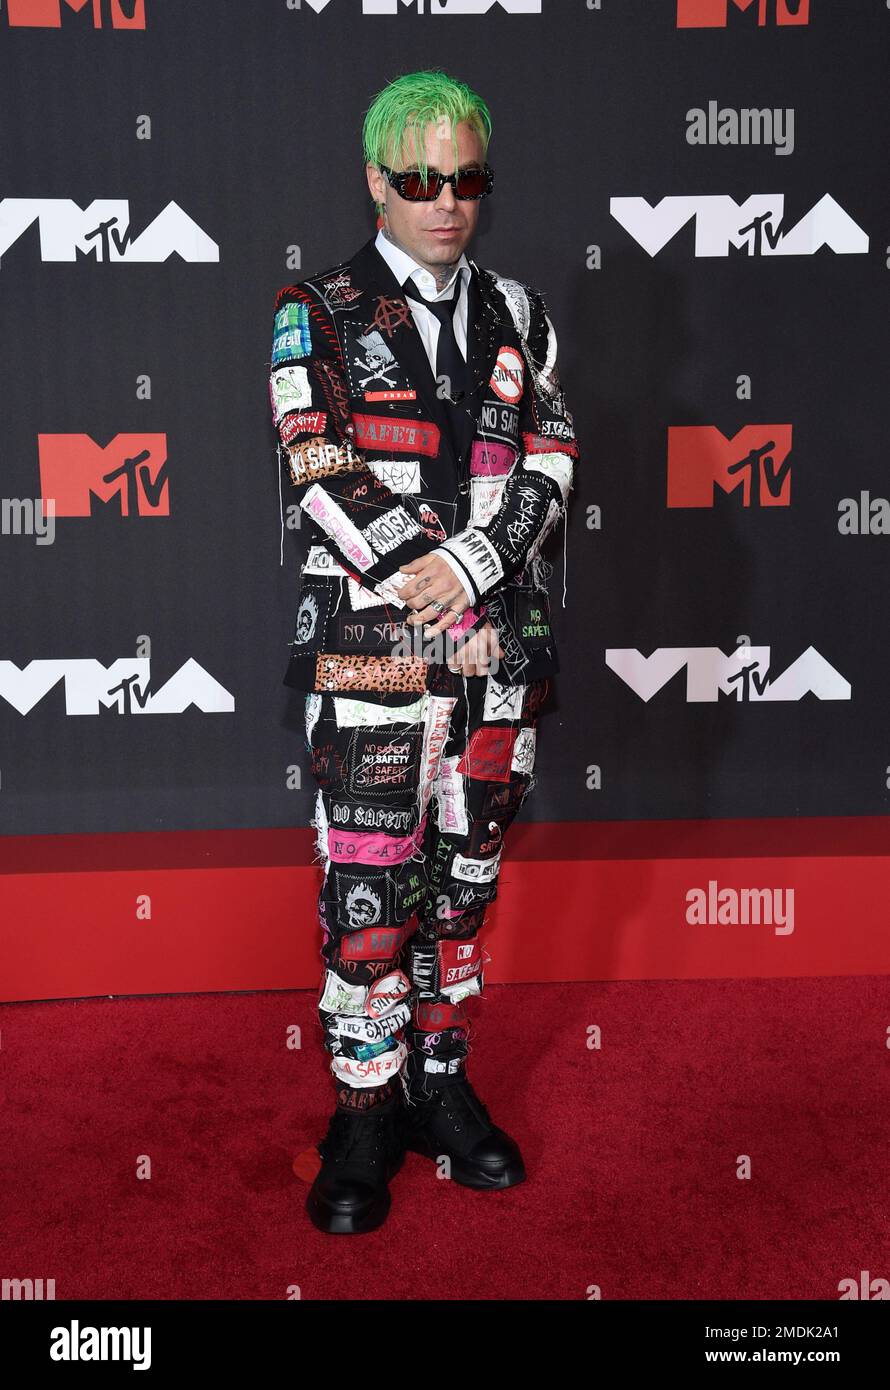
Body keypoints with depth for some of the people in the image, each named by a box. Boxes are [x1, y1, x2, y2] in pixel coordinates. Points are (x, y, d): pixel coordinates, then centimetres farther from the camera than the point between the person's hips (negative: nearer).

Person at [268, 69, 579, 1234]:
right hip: (372, 644, -3)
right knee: (366, 883, -1)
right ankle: (367, 1111, 14)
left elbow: (553, 456, 4)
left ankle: (442, 1080, 26)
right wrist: (427, 569, -12)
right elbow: (319, 471, -7)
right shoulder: (317, 314, 4)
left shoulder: (517, 313, 13)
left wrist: (473, 564, -11)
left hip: (499, 643, 4)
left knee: (468, 868, 11)